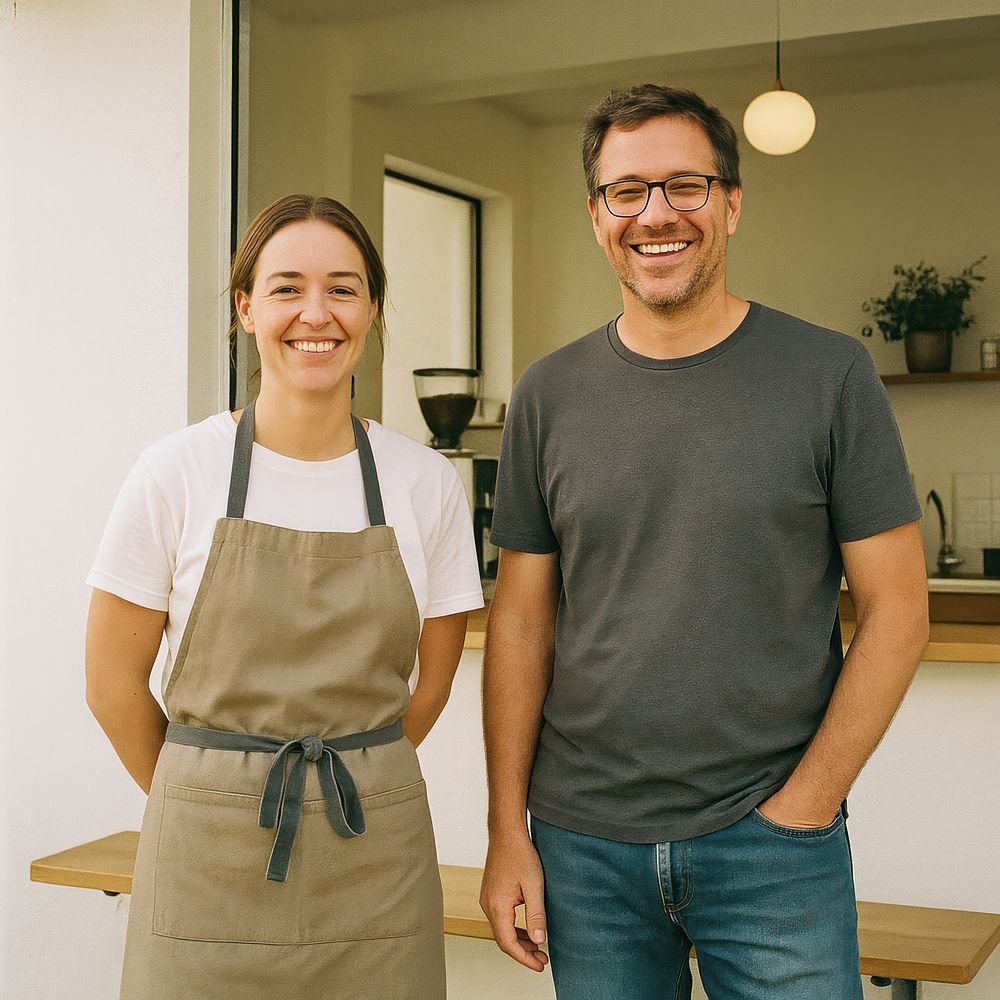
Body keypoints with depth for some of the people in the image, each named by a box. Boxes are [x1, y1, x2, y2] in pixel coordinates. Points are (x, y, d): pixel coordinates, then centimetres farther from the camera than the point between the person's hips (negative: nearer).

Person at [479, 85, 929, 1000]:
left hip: (771, 848, -2)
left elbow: (895, 610, -4)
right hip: (582, 841, 2)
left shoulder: (830, 376, -4)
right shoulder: (550, 396, 2)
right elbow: (522, 621, 4)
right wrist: (507, 831, 0)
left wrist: (802, 807, -9)